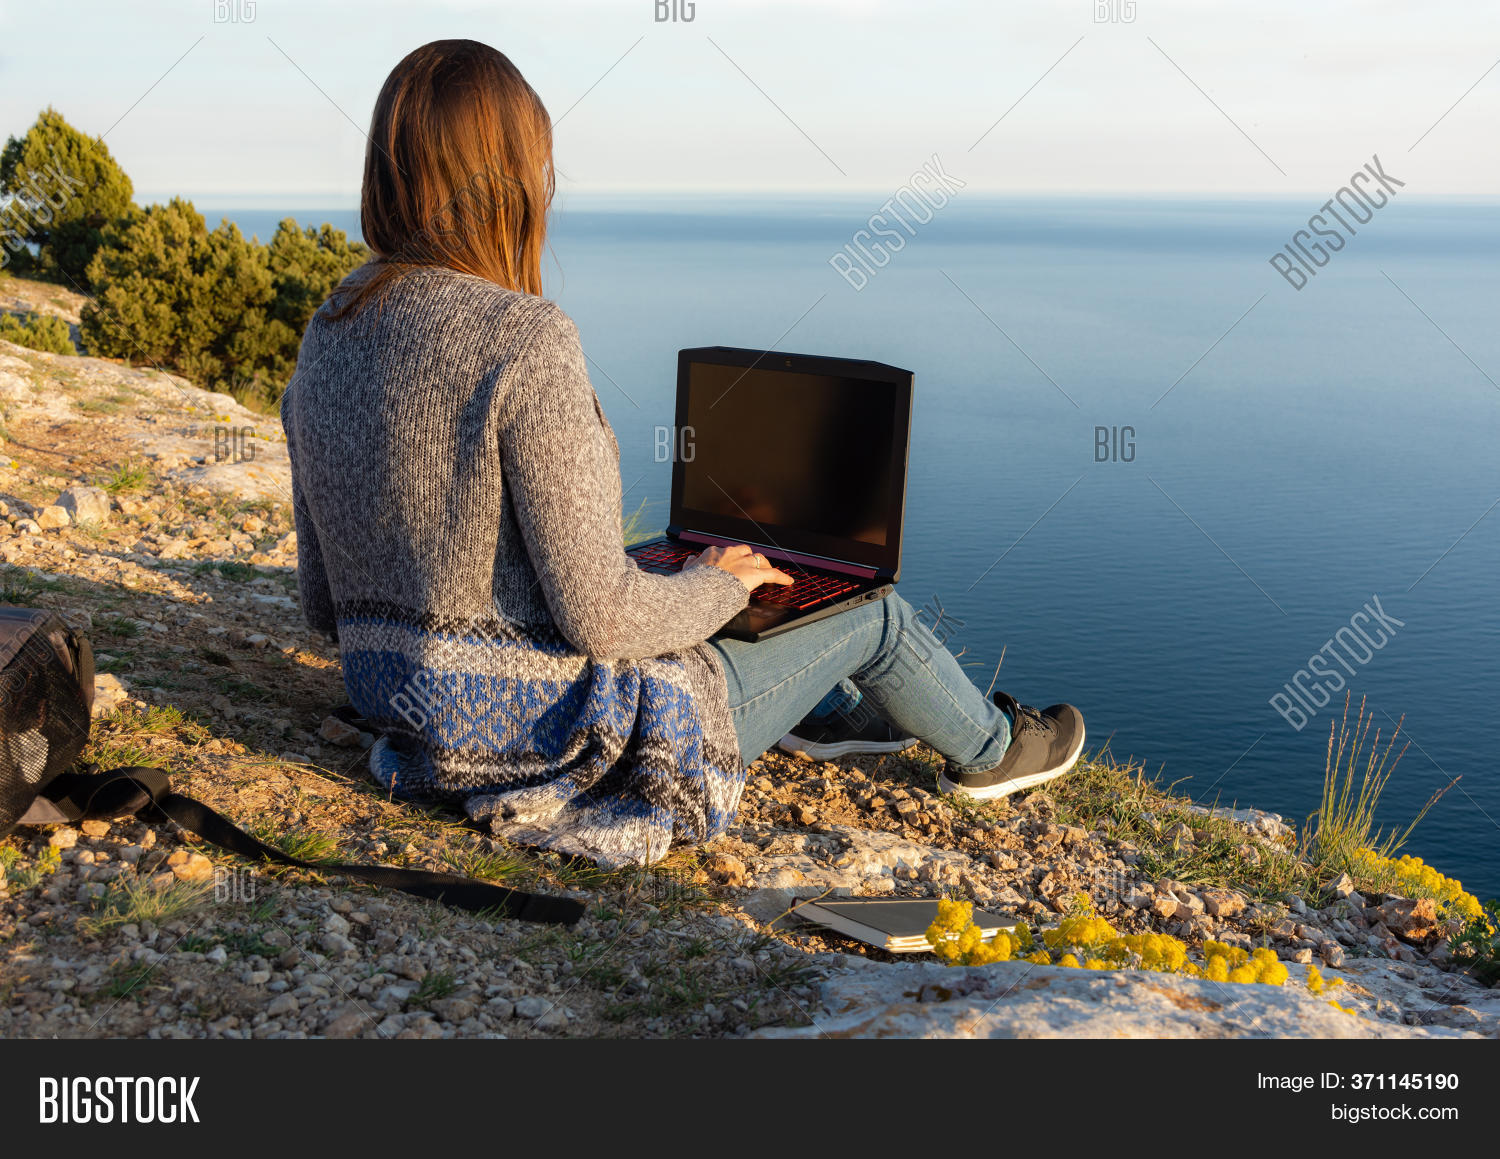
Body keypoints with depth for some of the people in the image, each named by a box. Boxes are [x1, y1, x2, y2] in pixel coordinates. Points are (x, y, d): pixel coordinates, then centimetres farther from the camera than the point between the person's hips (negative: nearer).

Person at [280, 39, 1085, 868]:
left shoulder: (326, 340, -1)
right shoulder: (522, 340, -27)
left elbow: (324, 601, 5)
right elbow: (601, 613, -26)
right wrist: (719, 587, -5)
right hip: (557, 730, -8)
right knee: (877, 617, 11)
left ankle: (857, 712, 58)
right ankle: (988, 747, 44)